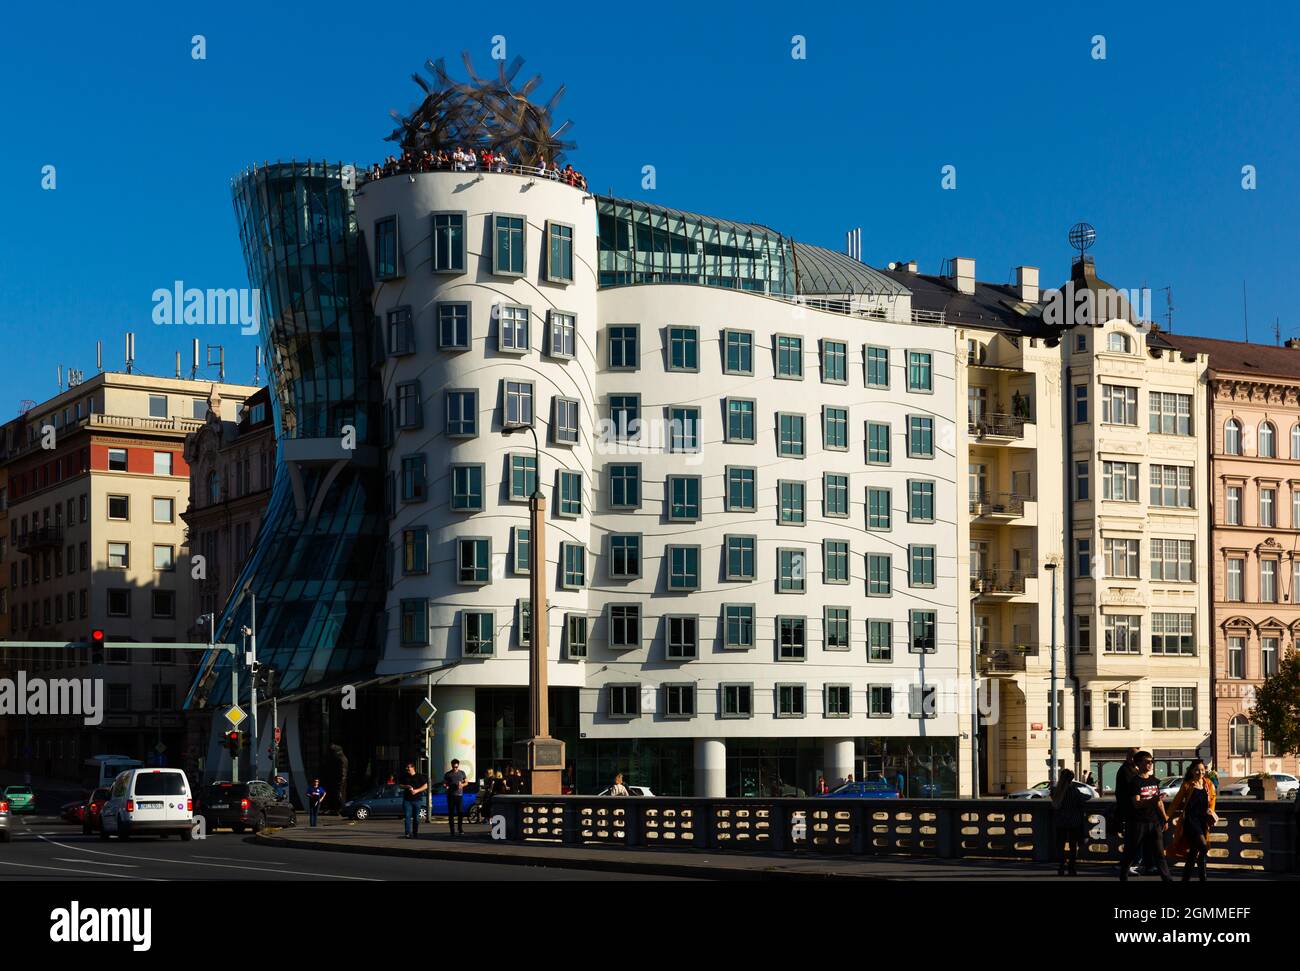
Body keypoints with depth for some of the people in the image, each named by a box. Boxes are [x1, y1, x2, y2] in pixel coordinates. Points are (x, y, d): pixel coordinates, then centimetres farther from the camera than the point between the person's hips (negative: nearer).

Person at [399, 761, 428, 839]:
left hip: (417, 800, -1)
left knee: (416, 817, 4)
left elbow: (425, 786, 1)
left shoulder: (419, 776, 2)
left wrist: (417, 790, -12)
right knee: (407, 816, -10)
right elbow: (401, 785, 17)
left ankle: (415, 833, 13)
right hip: (407, 799, 1)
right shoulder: (405, 777, 10)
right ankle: (407, 833, -16)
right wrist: (406, 787, -5)